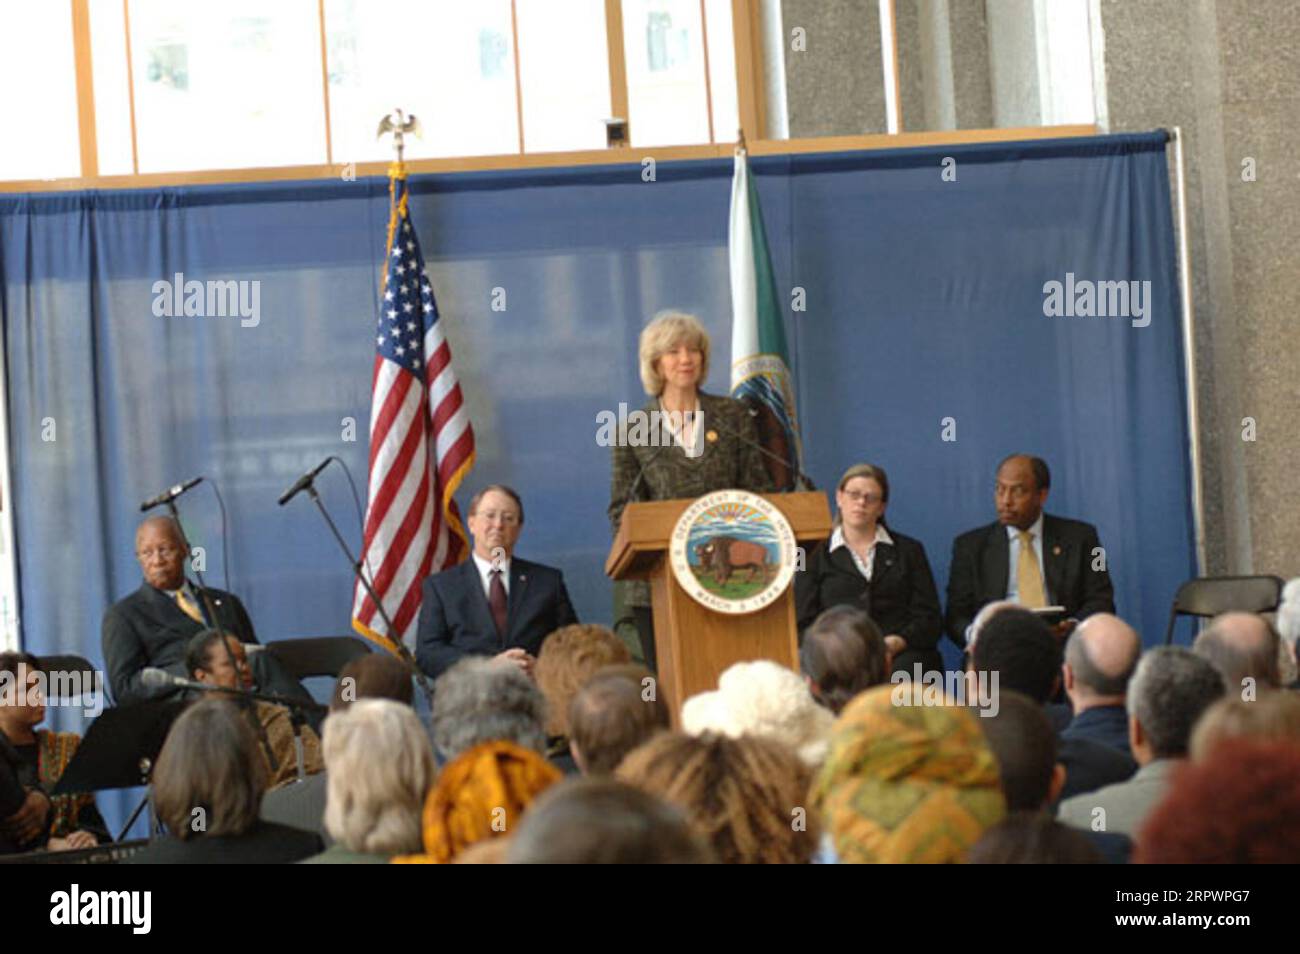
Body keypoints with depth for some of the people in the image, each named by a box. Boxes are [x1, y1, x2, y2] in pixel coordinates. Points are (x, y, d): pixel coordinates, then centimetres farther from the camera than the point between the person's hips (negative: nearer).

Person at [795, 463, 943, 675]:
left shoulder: (909, 551, 20)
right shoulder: (816, 558, 18)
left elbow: (930, 620, 11)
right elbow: (804, 627, 10)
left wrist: (896, 643, -10)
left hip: (902, 652, 1)